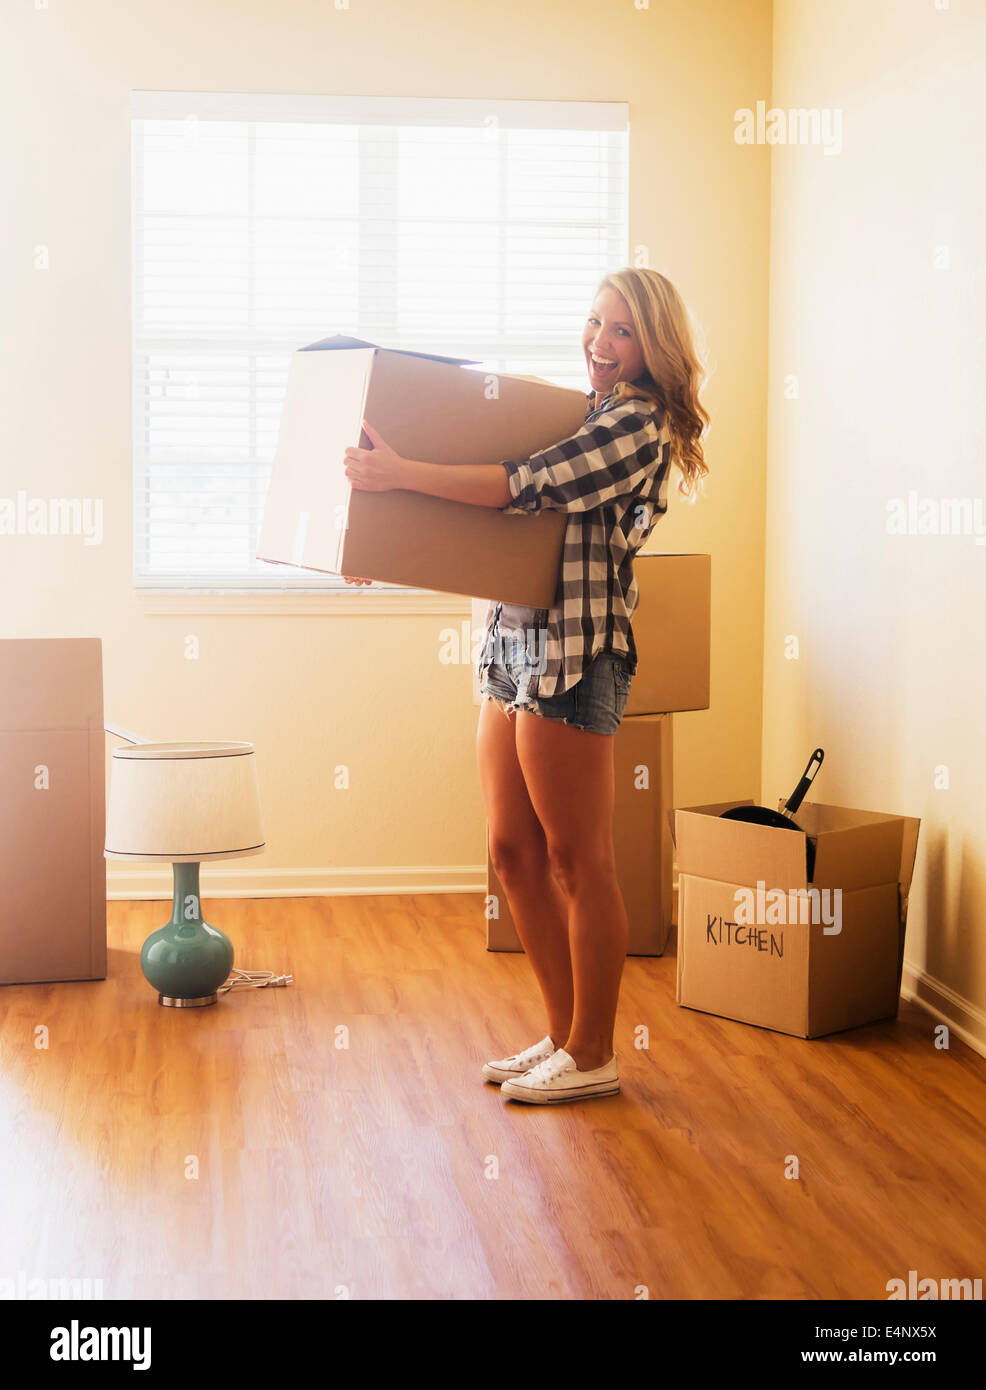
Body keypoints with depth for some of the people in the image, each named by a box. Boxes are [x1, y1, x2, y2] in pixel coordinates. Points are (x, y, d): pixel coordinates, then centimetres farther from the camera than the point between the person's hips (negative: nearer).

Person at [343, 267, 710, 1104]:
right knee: (515, 854, 11)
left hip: (575, 652, -9)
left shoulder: (637, 424, -8)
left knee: (578, 862, -1)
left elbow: (529, 487, -20)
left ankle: (592, 1057, 11)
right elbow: (517, 510, 22)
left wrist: (403, 474, -25)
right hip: (513, 640, 9)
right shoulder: (578, 413, 19)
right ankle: (565, 1034, 24)